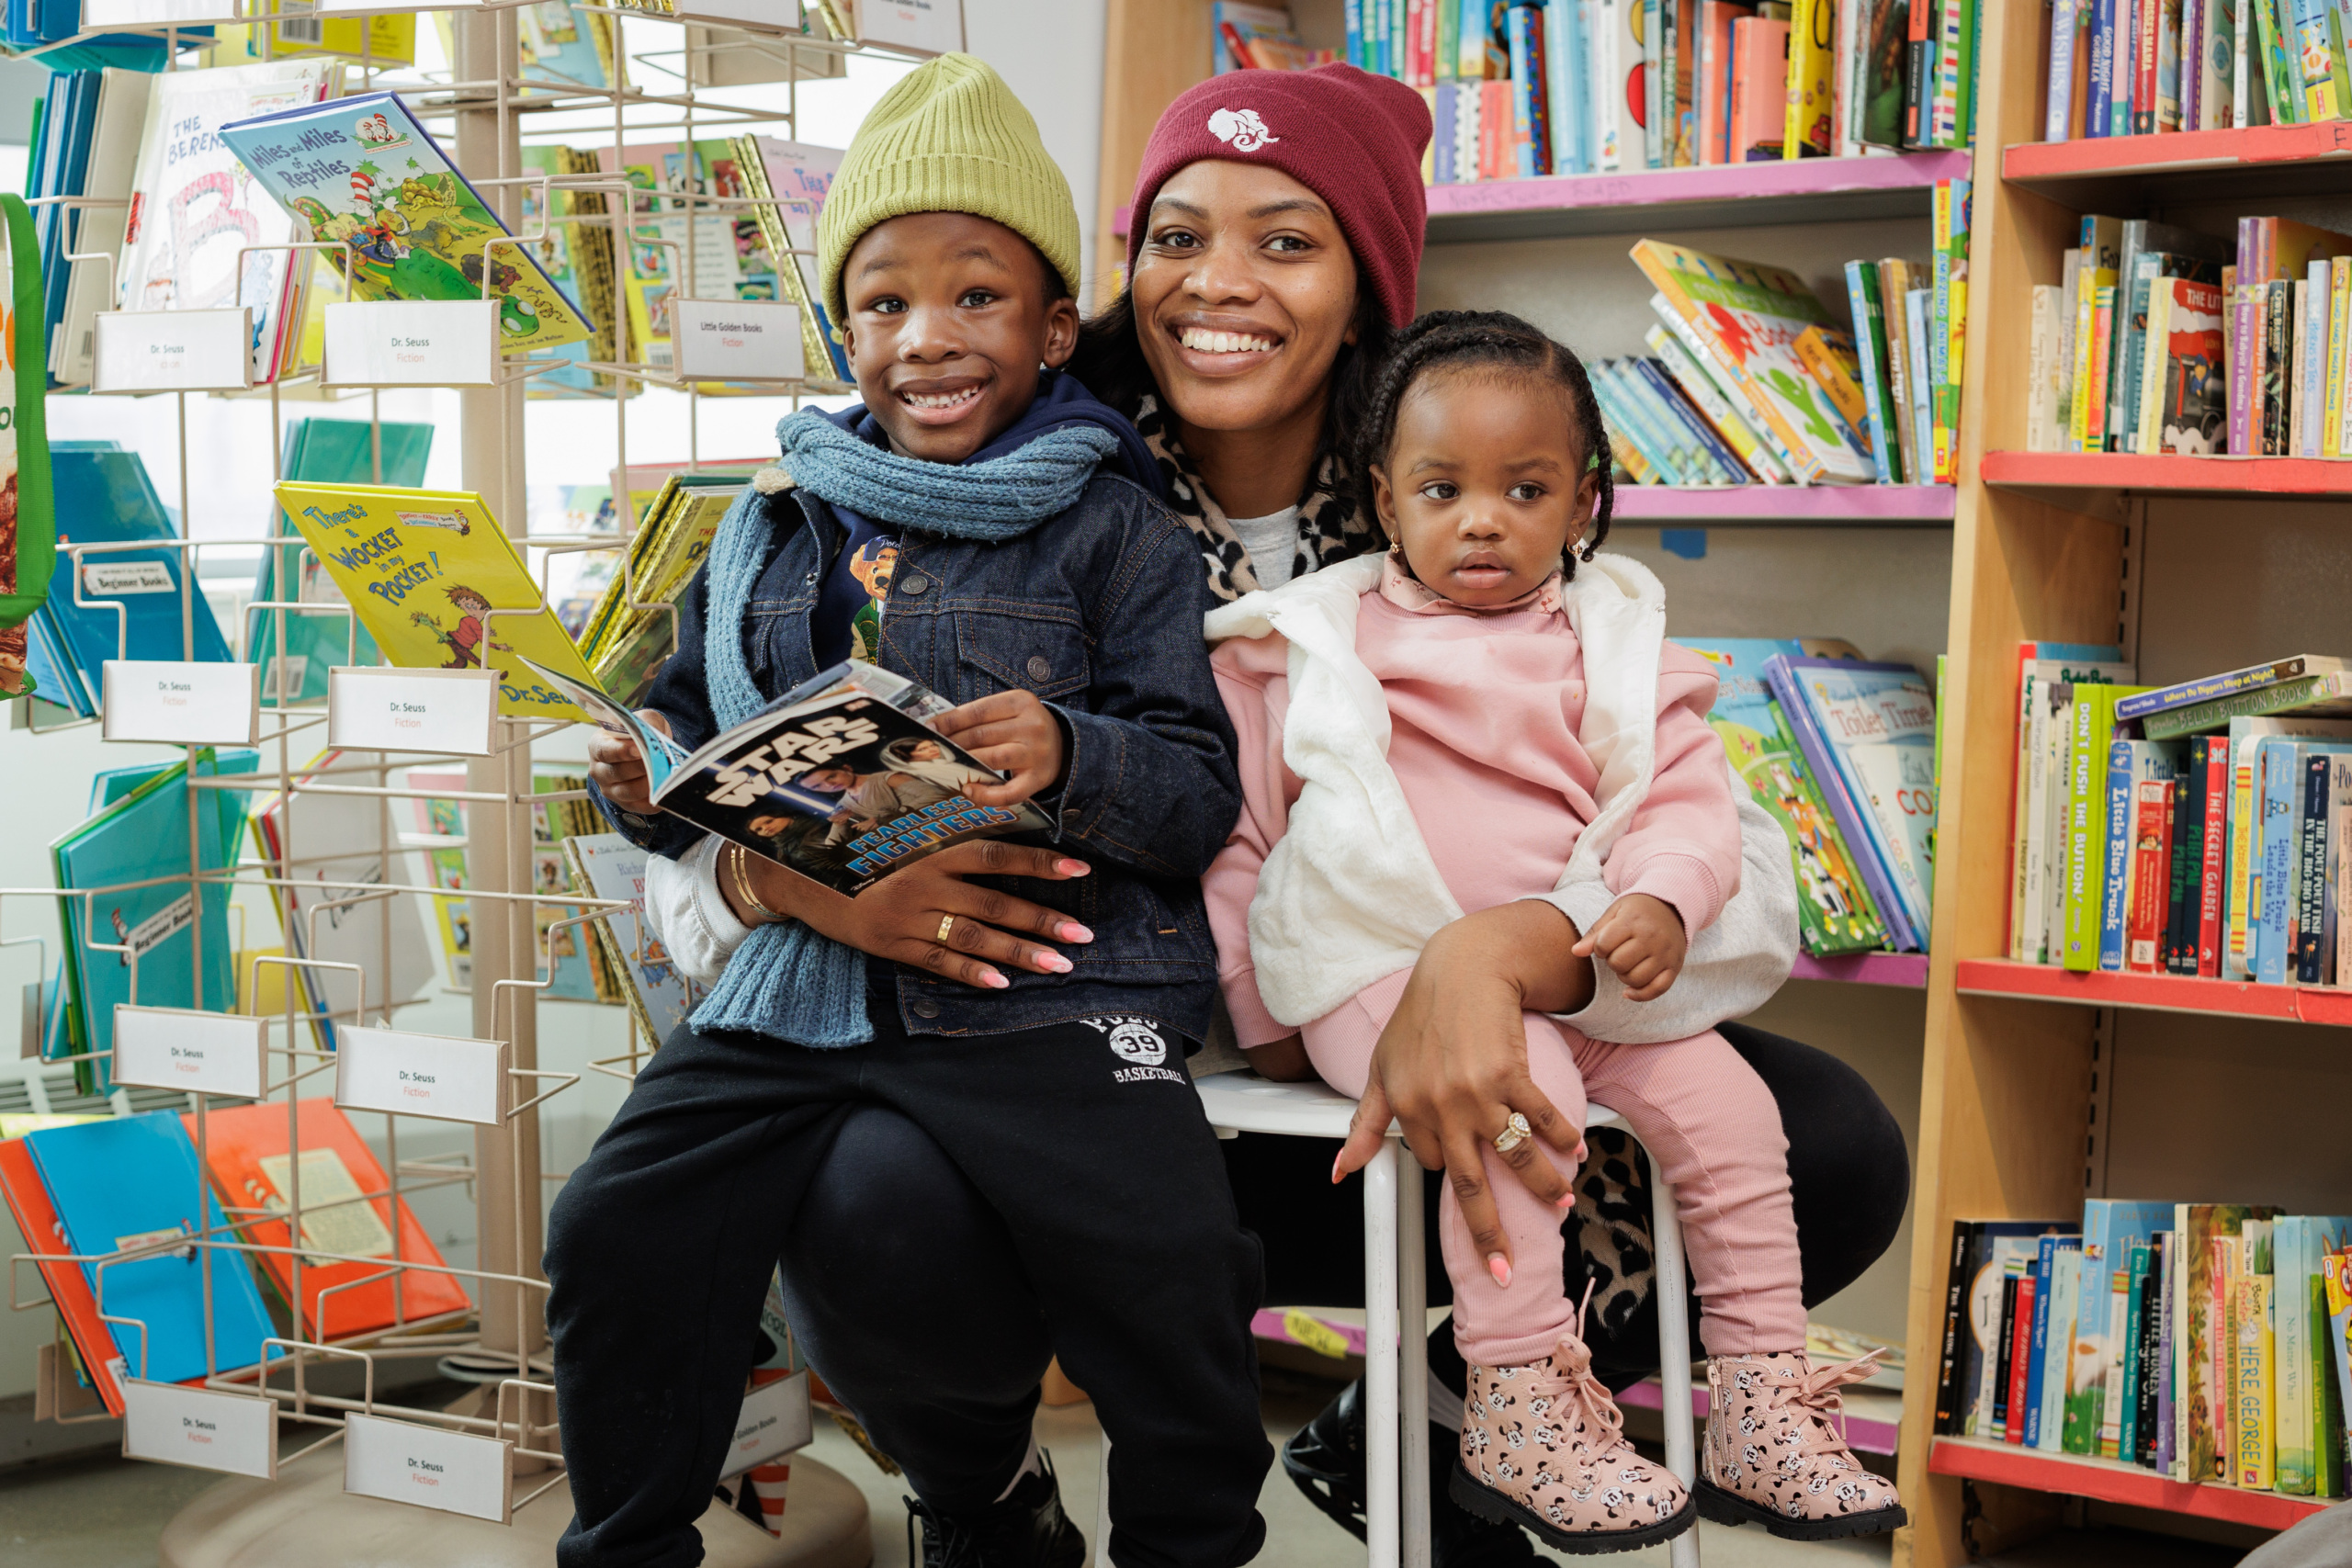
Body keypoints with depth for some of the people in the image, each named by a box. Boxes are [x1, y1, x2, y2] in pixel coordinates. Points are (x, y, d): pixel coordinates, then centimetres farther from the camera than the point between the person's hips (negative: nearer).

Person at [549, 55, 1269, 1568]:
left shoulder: (1114, 530, 3)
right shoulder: (774, 525, 15)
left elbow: (1200, 792, -5)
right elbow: (691, 738, 23)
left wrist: (1070, 757, -25)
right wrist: (651, 784, 0)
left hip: (1048, 983, -4)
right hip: (802, 980, 4)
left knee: (1162, 1261, -23)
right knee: (617, 1231, -9)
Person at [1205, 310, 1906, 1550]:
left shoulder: (1613, 644, 11)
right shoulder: (1316, 639, 5)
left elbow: (1687, 796, 3)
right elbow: (1228, 819, 8)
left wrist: (1661, 901, -18)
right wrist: (1250, 993, 4)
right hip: (1379, 968, -4)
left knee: (1725, 1102, -11)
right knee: (1521, 1090, -31)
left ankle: (1760, 1416, 2)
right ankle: (1516, 1415, -22)